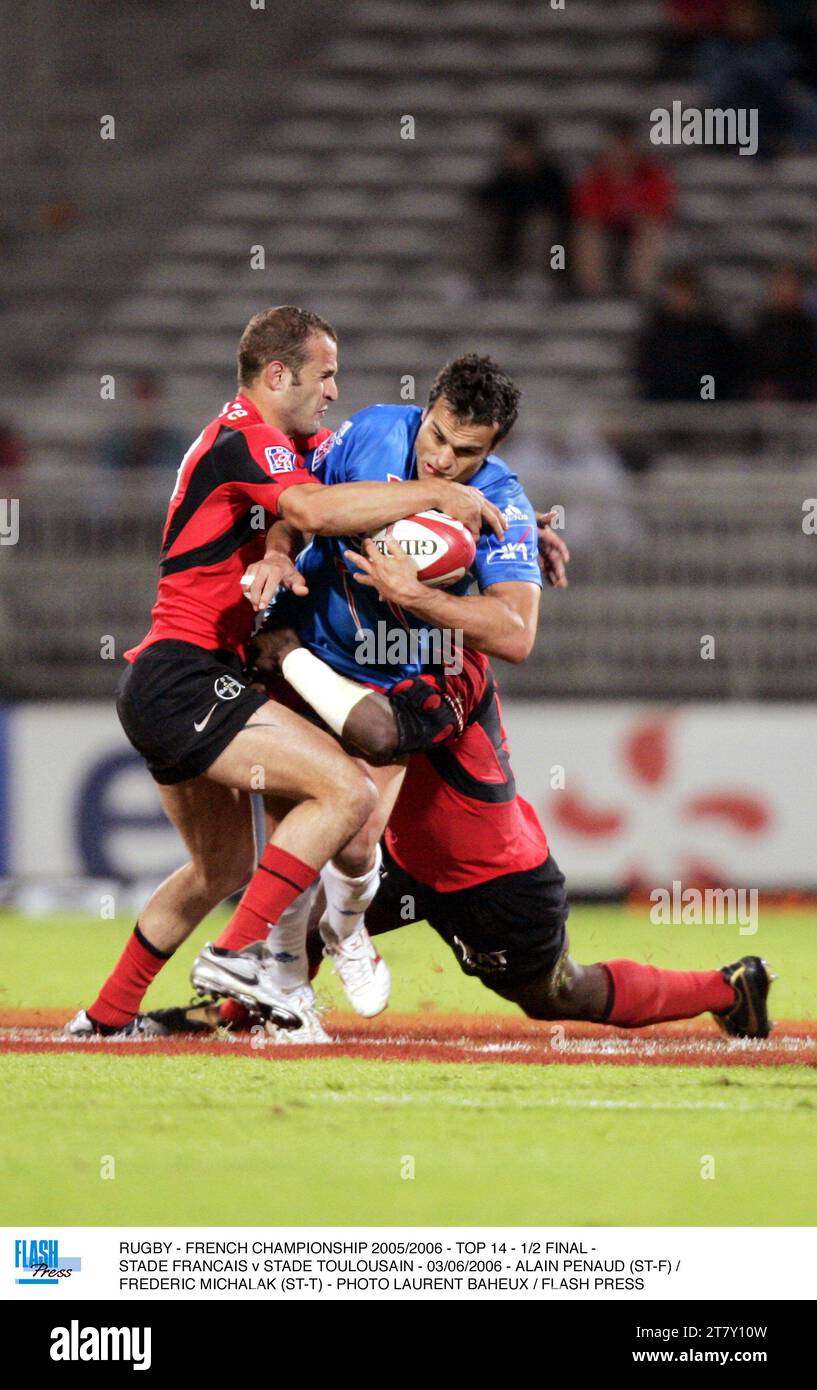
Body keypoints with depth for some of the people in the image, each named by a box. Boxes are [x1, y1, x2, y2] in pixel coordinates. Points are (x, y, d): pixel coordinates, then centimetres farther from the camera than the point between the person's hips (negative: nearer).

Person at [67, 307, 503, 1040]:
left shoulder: (292, 445, 17)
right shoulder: (240, 440, -14)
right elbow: (316, 509, -32)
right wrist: (439, 495, -26)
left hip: (162, 687, 11)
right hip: (184, 680, -11)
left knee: (224, 867, 24)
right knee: (348, 791, -19)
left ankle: (108, 1014, 32)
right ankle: (240, 952, -22)